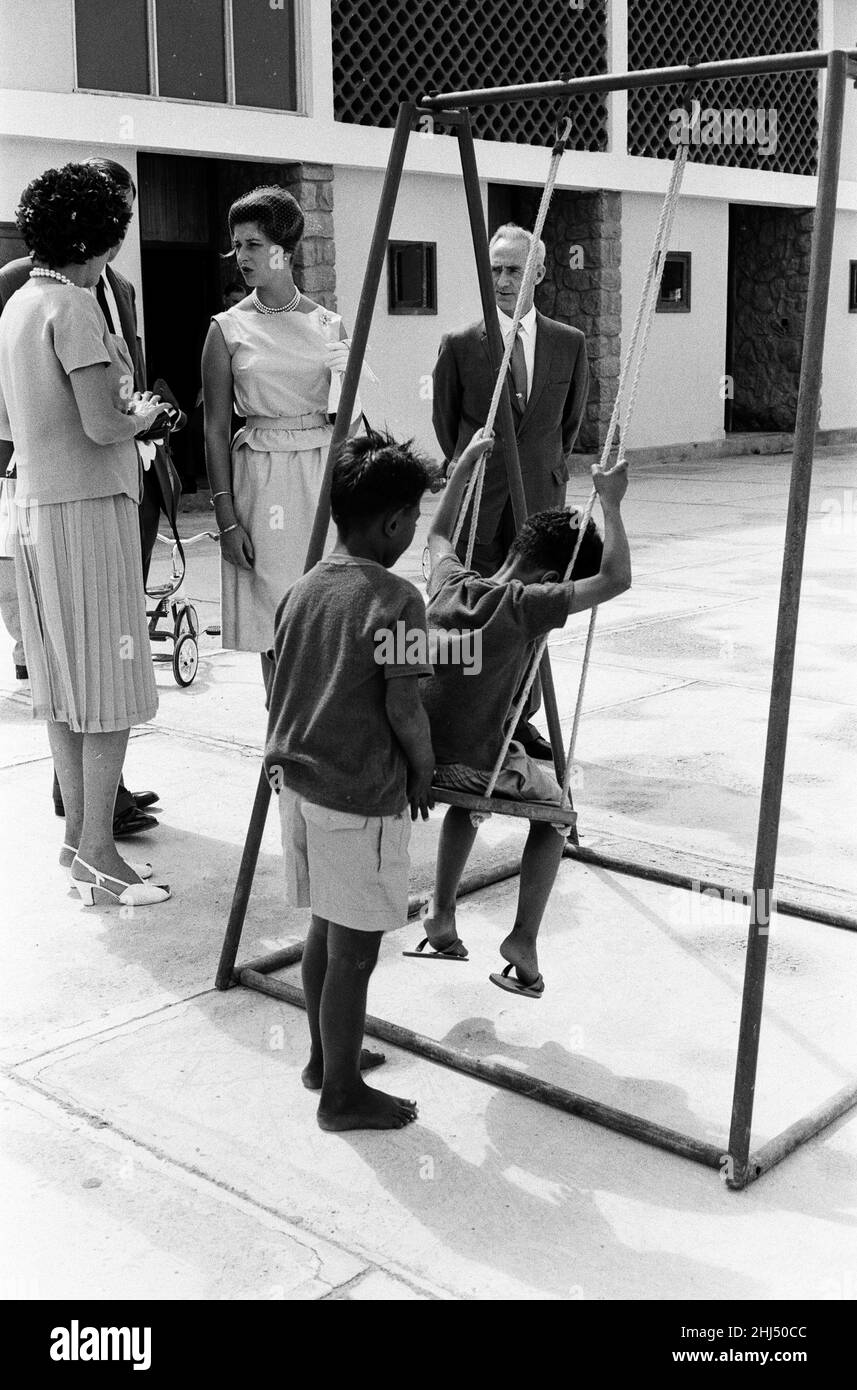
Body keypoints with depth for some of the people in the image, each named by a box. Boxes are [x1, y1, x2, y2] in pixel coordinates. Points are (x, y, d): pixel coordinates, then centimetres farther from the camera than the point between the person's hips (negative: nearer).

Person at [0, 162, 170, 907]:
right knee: (111, 686, -3)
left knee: (64, 681, 12)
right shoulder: (74, 306, -14)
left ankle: (80, 833, 20)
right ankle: (97, 852, 1)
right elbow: (103, 425, -21)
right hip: (88, 510, -9)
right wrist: (142, 415, 1)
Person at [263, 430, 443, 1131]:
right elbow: (403, 710, -18)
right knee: (355, 946, 4)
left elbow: (285, 691, 10)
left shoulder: (303, 588, 5)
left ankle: (326, 1055, 37)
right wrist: (423, 771, -1)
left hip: (298, 778, 8)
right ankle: (343, 1093, 17)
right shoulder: (395, 599, -18)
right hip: (362, 794, -8)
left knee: (327, 927, 22)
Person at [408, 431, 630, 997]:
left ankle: (443, 918, 33)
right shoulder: (526, 605, -18)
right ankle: (524, 941, 13)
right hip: (477, 765, -6)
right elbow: (615, 579, -21)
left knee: (469, 796, 37)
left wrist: (466, 462, 25)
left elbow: (439, 533, 22)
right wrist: (611, 504, -16)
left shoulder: (451, 582, 0)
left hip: (421, 755, 6)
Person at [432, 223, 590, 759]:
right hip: (478, 501, -2)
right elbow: (445, 424, 10)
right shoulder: (460, 345, -2)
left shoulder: (570, 344, 4)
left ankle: (522, 717, 18)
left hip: (541, 497, 2)